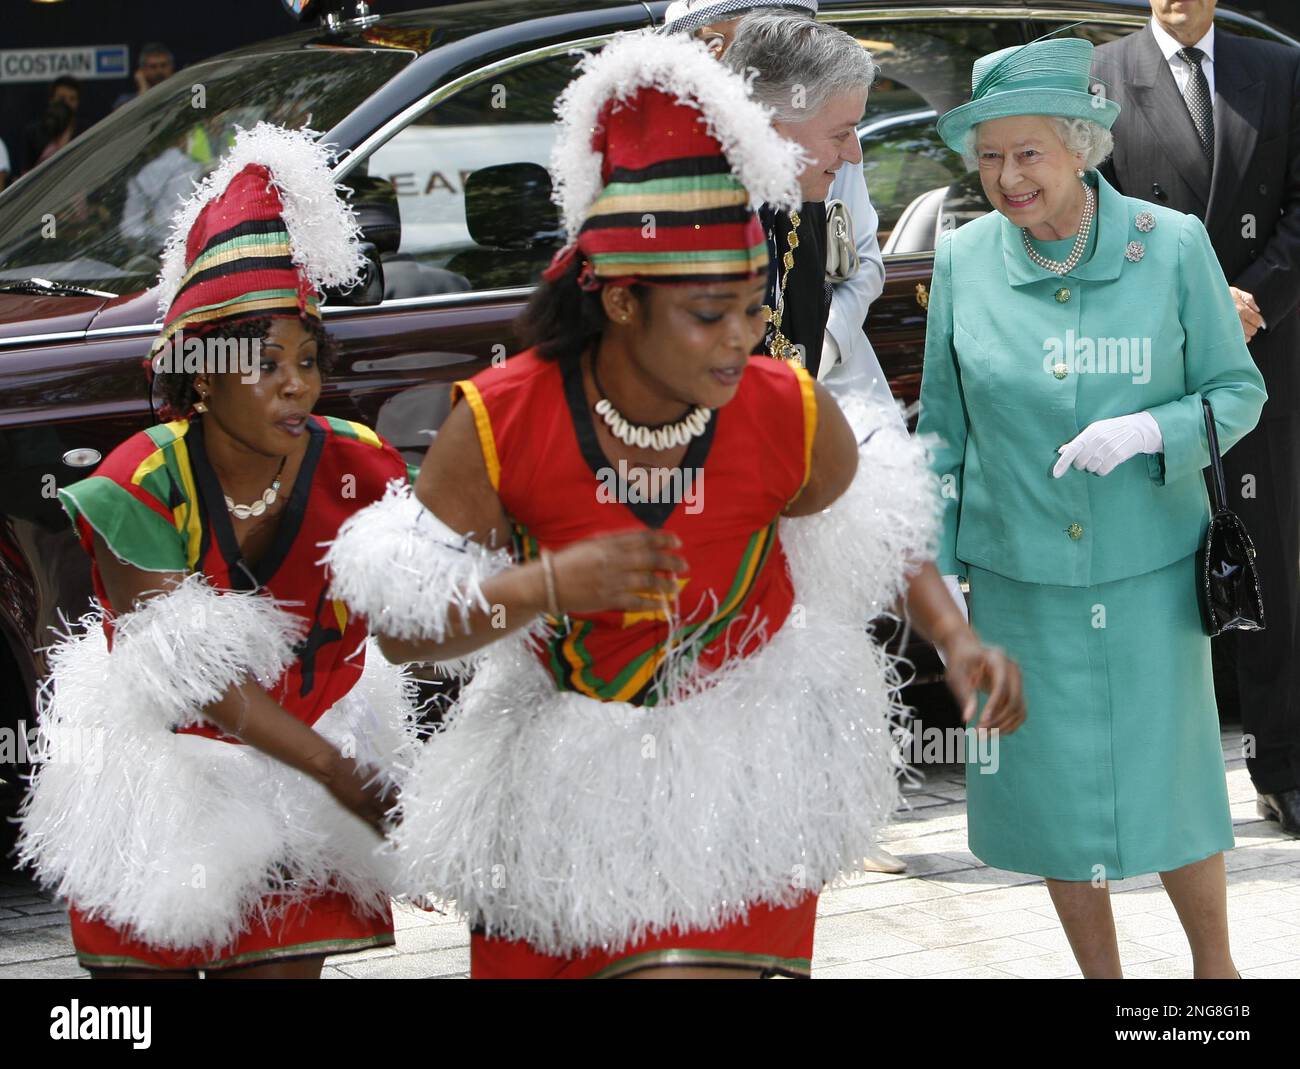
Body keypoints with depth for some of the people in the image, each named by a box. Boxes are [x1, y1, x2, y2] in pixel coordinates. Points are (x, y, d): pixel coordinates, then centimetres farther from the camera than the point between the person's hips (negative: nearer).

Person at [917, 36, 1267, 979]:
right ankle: (1102, 974, 27)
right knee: (1052, 791, 7)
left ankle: (1214, 964, 31)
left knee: (1171, 784, 7)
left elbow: (1239, 393, 0)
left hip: (1150, 574, -1)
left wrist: (1149, 430, -19)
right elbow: (943, 429, 7)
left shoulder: (1172, 246, -7)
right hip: (1020, 581, 1)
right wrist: (933, 563, 6)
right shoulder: (965, 260, -2)